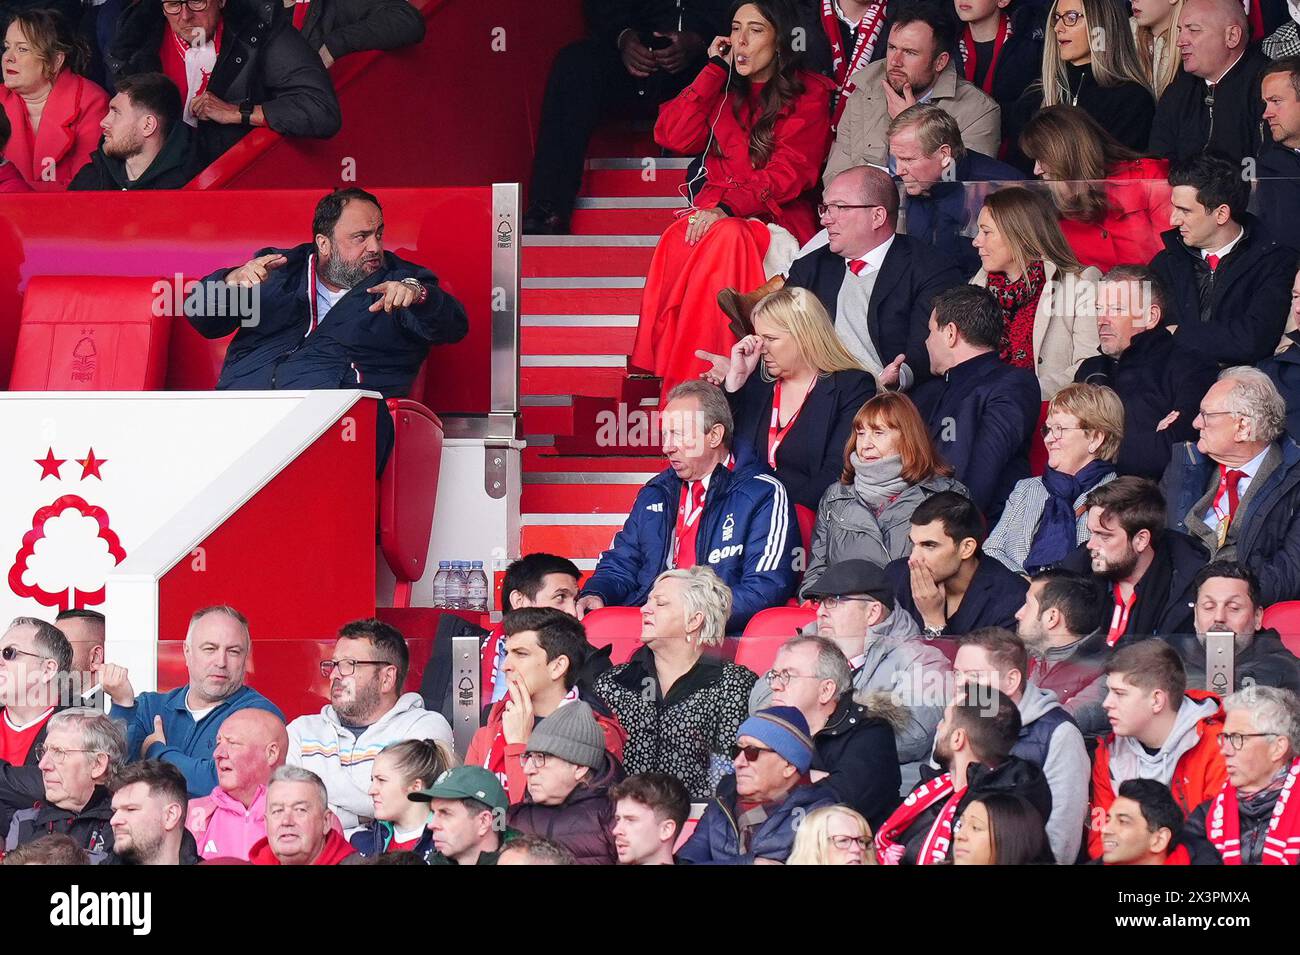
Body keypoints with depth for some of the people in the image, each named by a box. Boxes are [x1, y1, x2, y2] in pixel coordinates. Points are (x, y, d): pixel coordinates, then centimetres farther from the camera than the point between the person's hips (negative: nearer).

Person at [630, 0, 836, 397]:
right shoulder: (722, 89, 18)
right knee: (676, 242, -31)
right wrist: (715, 69, 5)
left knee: (726, 241, -37)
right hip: (715, 214, 4)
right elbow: (674, 137, 5)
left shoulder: (809, 94, 3)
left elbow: (789, 173, -8)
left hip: (776, 220, -4)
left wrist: (727, 208, -22)